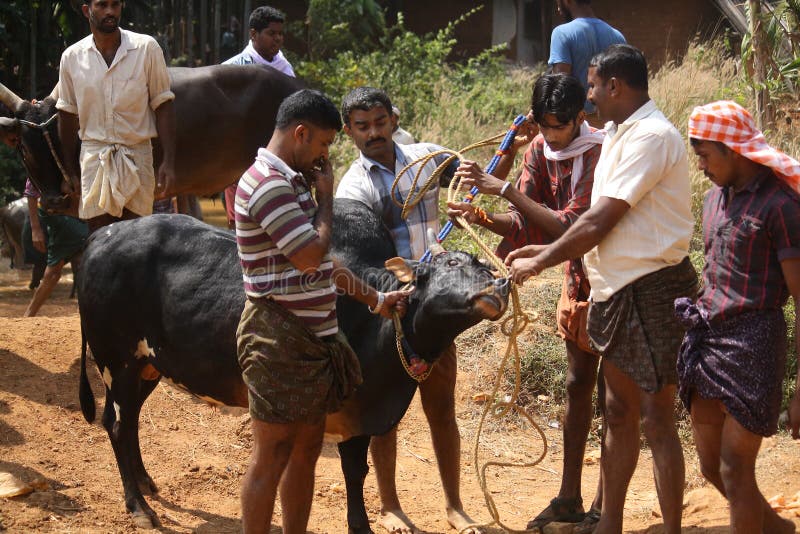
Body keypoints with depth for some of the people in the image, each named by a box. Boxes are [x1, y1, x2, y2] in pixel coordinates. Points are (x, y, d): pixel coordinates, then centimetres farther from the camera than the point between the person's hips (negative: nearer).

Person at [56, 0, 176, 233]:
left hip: (137, 157, -1)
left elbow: (163, 107, -1)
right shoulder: (72, 57, 2)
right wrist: (71, 172, 11)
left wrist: (168, 161, -8)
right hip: (94, 157, 1)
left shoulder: (146, 48, -3)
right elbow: (67, 117, 10)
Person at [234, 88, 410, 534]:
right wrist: (326, 197, -9)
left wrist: (375, 299, 19)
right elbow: (311, 254, -22)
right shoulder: (269, 184, -17)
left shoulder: (293, 181, 15)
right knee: (273, 454, -3)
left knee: (307, 446, 14)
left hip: (314, 338, 10)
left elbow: (323, 263, 21)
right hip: (280, 339, -10)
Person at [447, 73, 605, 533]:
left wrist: (502, 188, -33)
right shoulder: (541, 149, -3)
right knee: (578, 386, 13)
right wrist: (483, 218, -24)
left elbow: (569, 226, -32)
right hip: (579, 279, 7)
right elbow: (524, 223, -4)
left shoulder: (599, 154, -25)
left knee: (611, 392, -3)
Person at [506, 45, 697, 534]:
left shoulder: (651, 136, -17)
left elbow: (600, 222, -19)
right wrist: (548, 250, 9)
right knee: (619, 414, 17)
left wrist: (539, 263, -11)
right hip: (617, 290, 10)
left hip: (652, 289, -10)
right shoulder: (620, 135, 14)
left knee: (656, 419, -5)